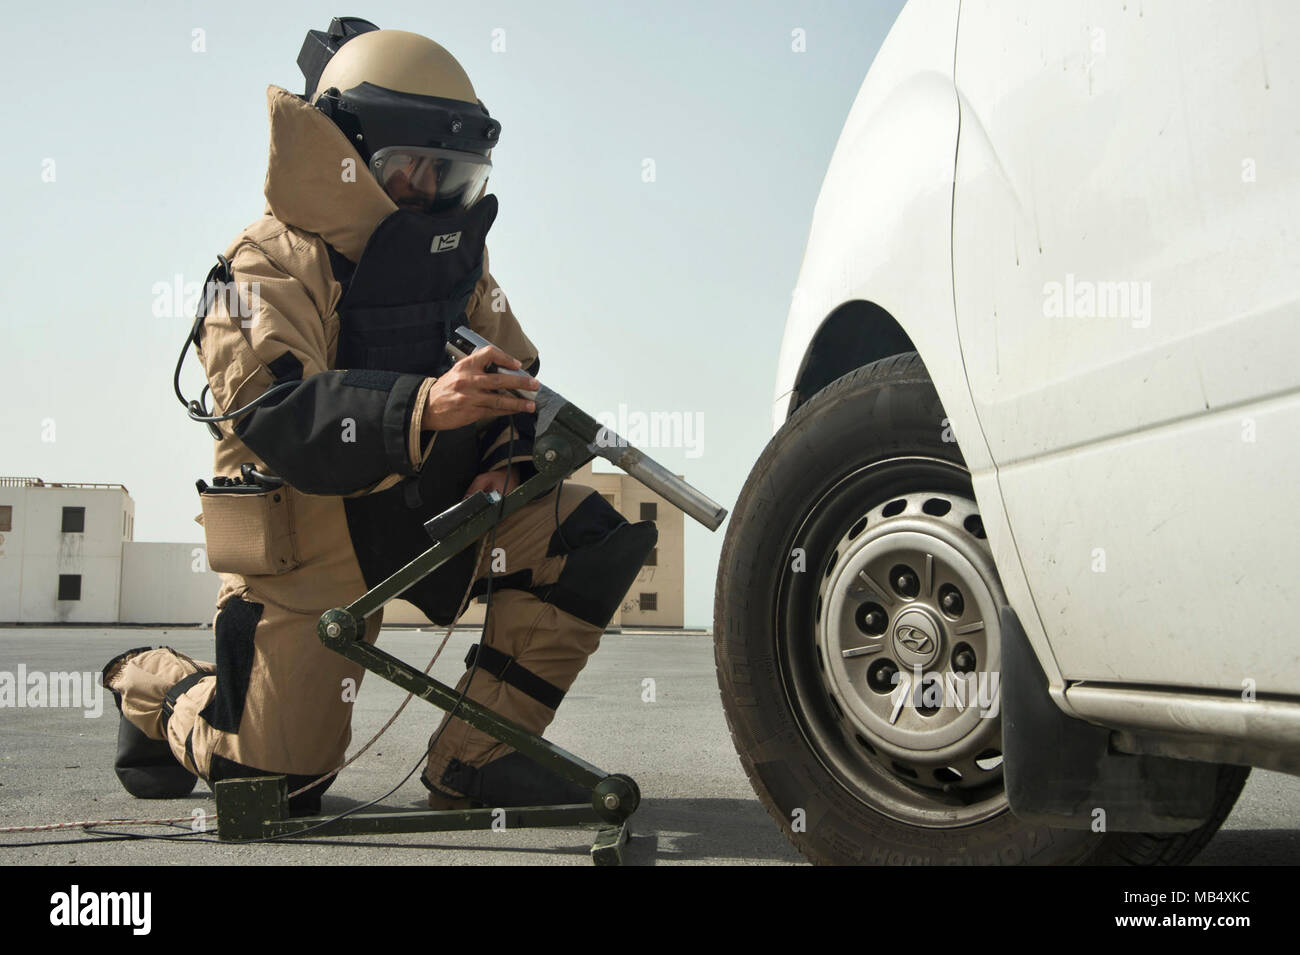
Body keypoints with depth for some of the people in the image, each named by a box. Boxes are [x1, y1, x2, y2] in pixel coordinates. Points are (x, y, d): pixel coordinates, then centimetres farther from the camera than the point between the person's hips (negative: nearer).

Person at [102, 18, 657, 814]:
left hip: (431, 509, 6)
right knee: (280, 777, -2)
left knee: (592, 536, -15)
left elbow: (515, 382, 9)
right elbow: (270, 411, -30)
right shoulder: (273, 263, -13)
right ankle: (154, 687, 31)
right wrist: (422, 407, -46)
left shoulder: (453, 257, 7)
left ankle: (474, 755, -8)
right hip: (308, 533, -5)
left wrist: (506, 458, -15)